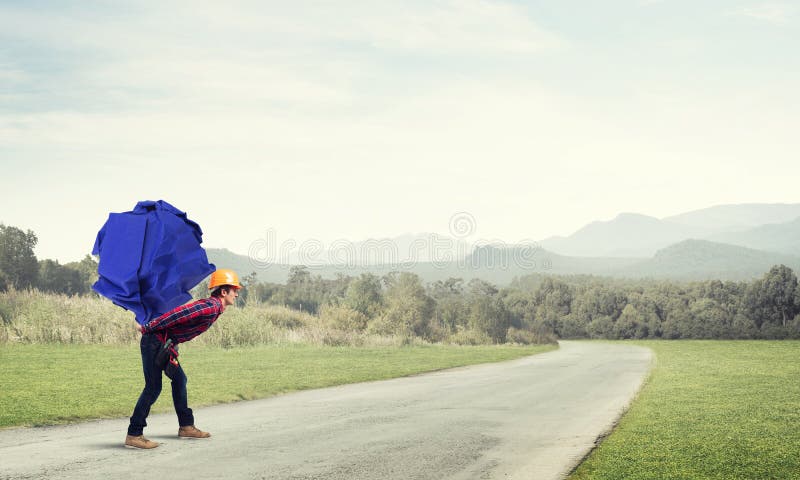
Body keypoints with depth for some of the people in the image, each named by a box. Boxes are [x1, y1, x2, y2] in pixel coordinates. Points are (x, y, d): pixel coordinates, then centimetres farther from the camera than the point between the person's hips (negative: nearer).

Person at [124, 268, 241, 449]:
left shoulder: (214, 307, 14)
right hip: (155, 340, -10)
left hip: (166, 343, 10)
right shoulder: (211, 307, -19)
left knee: (179, 380, 17)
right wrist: (150, 328, -20)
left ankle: (186, 426, 26)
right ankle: (134, 434, -8)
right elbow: (178, 313, -25)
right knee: (153, 387, -10)